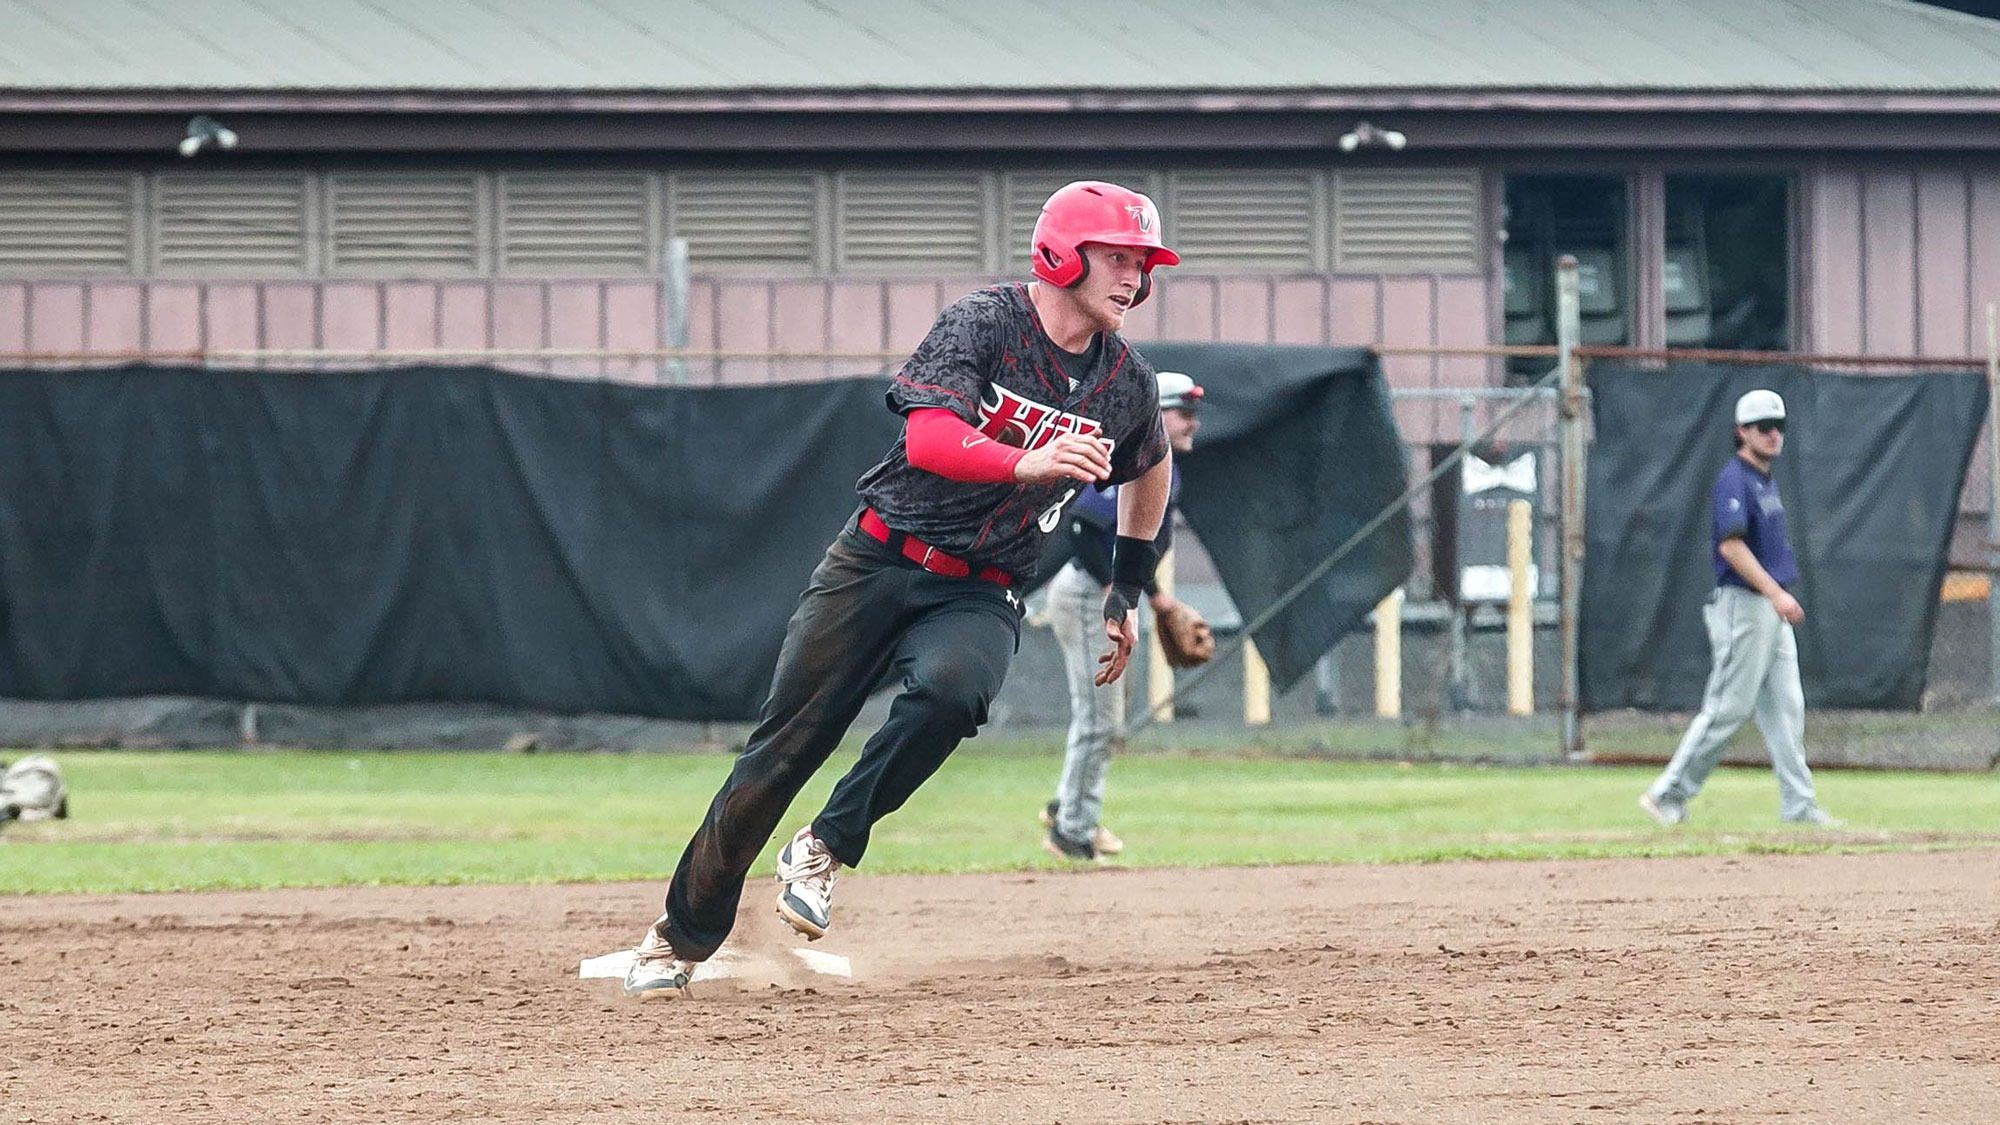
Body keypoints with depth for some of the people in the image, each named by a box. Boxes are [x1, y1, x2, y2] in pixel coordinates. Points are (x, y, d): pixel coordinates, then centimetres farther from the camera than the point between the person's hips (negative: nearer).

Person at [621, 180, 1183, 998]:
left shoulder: (1127, 383, 4)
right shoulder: (983, 324, -11)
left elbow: (1151, 469, 27)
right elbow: (928, 440, -25)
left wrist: (1128, 592, 25)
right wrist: (1028, 464, -42)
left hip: (977, 597, 2)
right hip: (879, 564, -2)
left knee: (953, 686, -33)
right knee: (785, 745, -5)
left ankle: (825, 849, -15)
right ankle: (681, 936, 9)